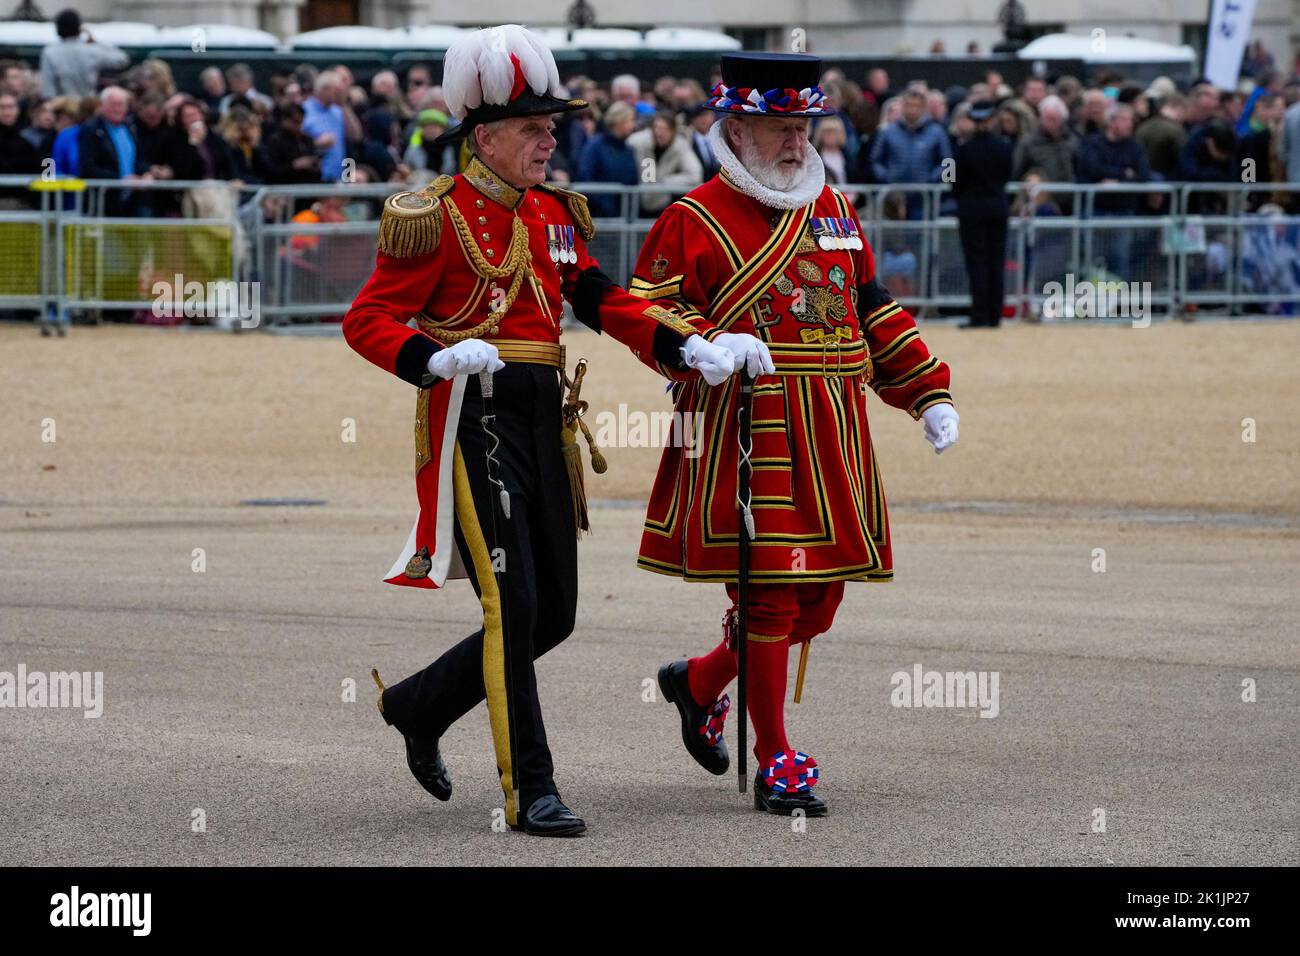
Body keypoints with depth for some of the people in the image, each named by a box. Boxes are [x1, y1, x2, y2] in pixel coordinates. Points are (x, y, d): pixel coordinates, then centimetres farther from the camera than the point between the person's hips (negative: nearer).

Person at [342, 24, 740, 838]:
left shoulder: (555, 214, 13)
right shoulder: (438, 218, -8)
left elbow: (605, 301, 11)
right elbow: (367, 321, -8)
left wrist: (687, 348, -4)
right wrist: (437, 359, -26)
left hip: (541, 418, 7)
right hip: (474, 416, -7)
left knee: (553, 615, 8)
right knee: (513, 606, -11)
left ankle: (420, 706, 30)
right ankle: (530, 793, -4)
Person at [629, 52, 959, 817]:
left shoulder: (835, 209, 17)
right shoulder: (694, 221, -2)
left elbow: (875, 311, 22)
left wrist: (930, 395, 17)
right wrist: (712, 343, -25)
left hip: (832, 437, 6)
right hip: (744, 432, -6)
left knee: (820, 595, 8)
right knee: (769, 590, -7)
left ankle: (700, 681, 33)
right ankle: (777, 765, 3)